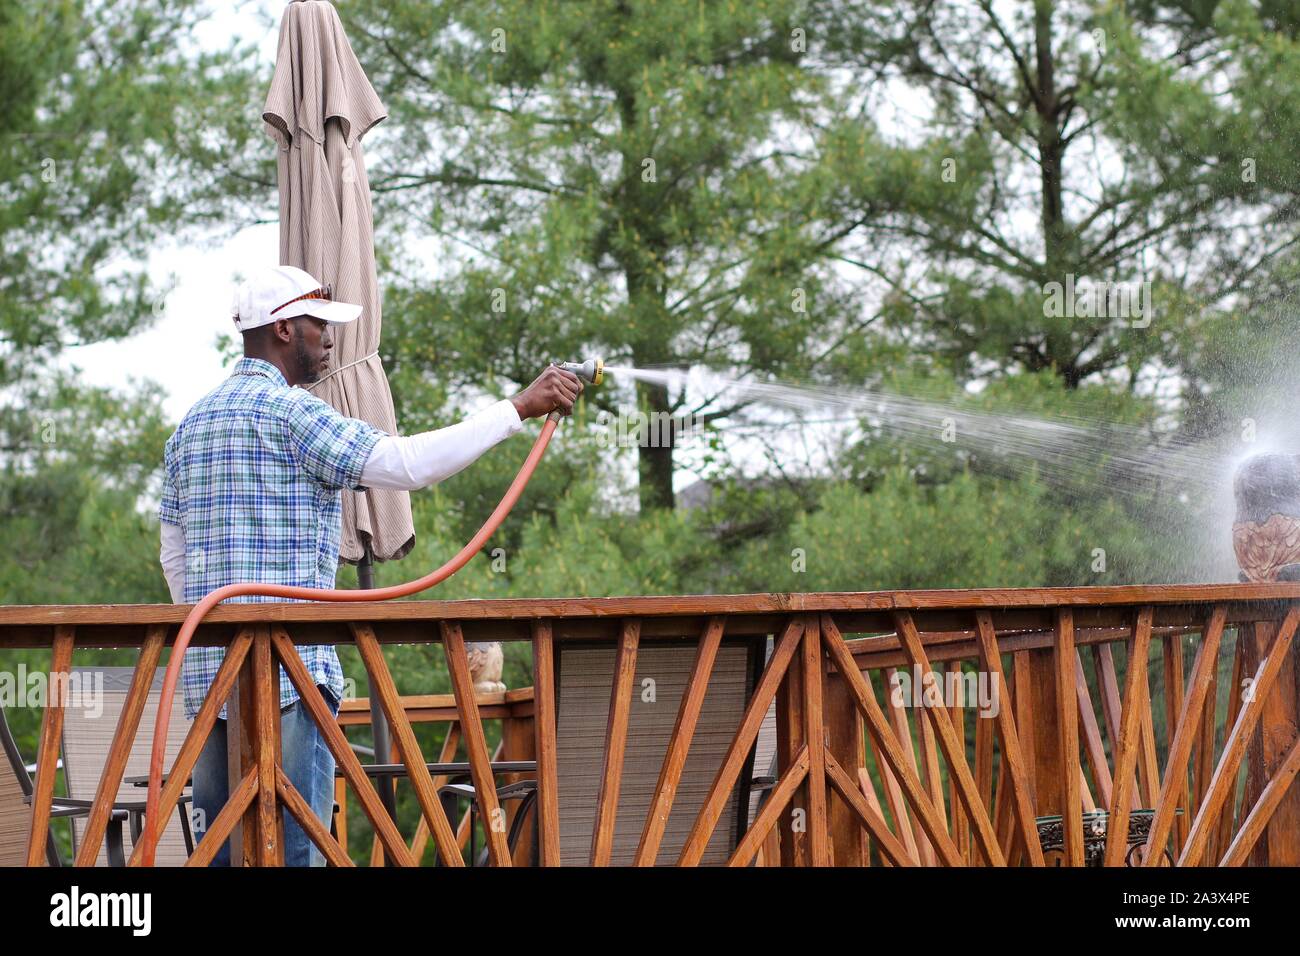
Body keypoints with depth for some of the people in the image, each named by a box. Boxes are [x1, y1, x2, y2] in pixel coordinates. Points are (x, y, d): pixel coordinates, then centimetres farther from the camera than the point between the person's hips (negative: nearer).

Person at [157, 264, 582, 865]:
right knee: (293, 844, -7)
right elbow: (407, 463, -17)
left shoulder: (191, 424, 18)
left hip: (206, 672, 8)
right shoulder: (289, 411, -8)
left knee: (221, 844, 8)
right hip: (288, 665, -8)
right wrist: (519, 409, -14)